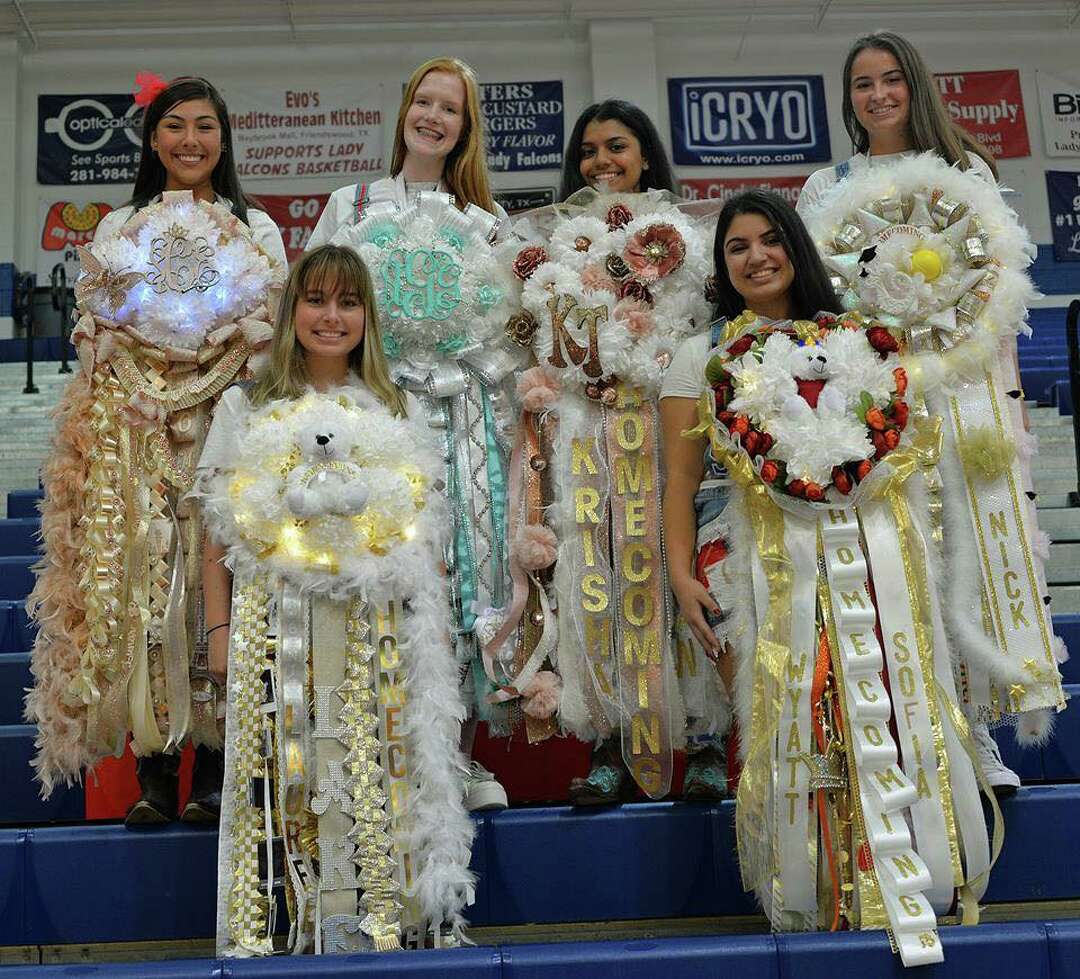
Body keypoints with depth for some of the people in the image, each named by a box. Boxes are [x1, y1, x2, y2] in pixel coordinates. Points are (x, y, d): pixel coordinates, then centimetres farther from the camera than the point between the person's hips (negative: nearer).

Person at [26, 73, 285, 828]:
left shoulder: (258, 230, 14)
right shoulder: (117, 230, 17)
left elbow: (273, 331, 6)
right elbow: (94, 331, 10)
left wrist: (210, 395, -6)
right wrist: (147, 401, -3)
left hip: (229, 429, -1)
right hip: (129, 434, 1)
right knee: (137, 579, -5)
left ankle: (213, 771, 0)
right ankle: (152, 771, 1)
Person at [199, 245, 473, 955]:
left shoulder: (401, 413, 14)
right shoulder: (245, 409, 11)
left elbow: (428, 538, 11)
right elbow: (218, 537, 6)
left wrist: (438, 629, 4)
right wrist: (221, 629, -2)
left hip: (378, 630, 1)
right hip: (274, 627, 0)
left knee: (377, 775, -3)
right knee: (283, 770, -3)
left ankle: (386, 922, 8)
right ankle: (282, 921, 9)